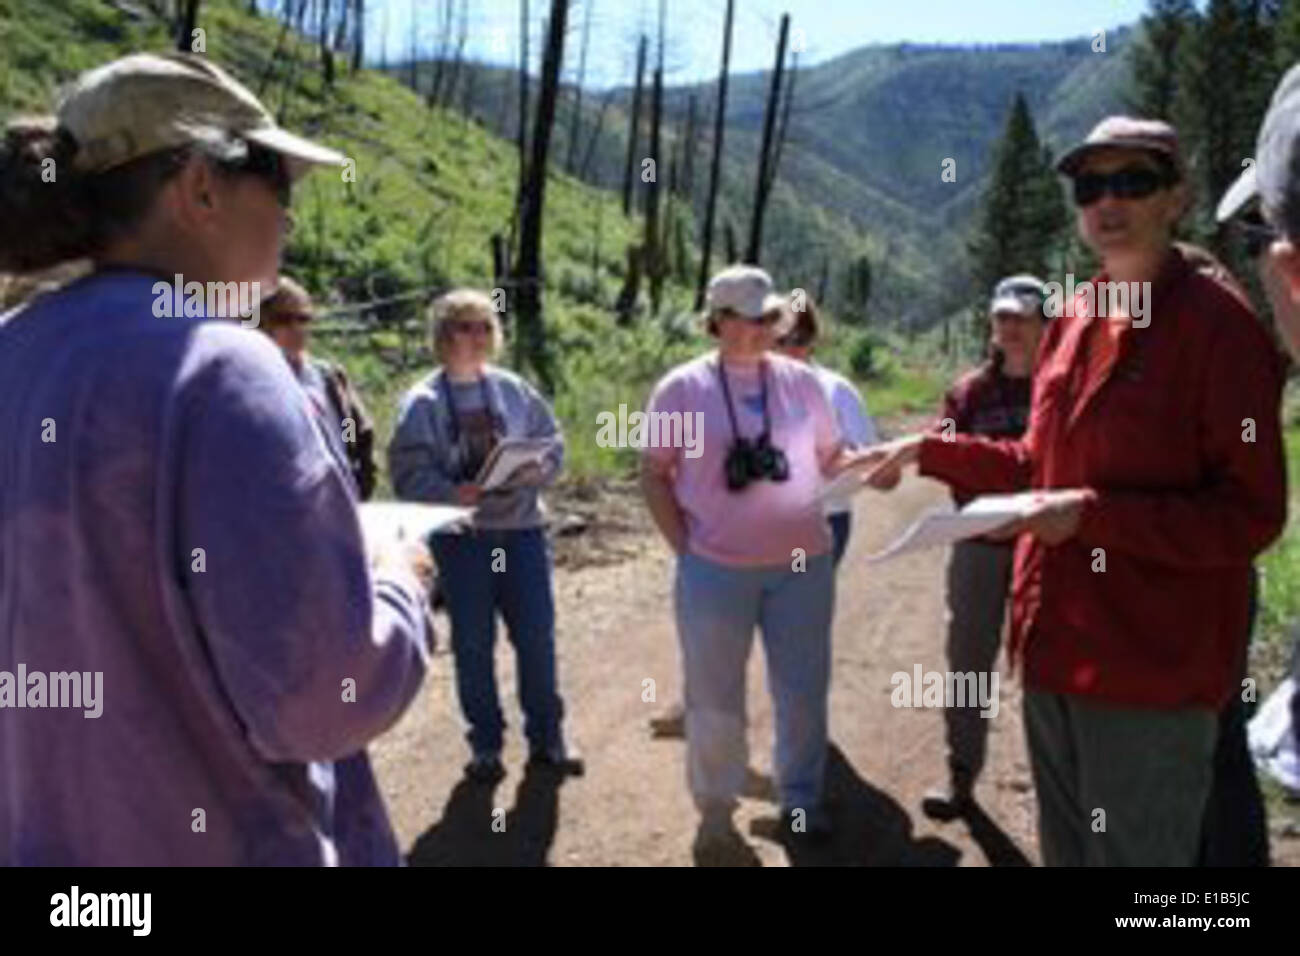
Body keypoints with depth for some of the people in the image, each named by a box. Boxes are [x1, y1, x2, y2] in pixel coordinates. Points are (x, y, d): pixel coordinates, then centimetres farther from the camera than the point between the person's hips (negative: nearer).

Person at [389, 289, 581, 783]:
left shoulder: (513, 388, 6)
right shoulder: (422, 402, -3)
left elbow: (552, 442, 11)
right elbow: (408, 473, -8)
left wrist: (535, 471, -10)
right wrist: (454, 493, -24)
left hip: (521, 526, 2)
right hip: (460, 534, -2)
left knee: (537, 635, 6)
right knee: (473, 644, 7)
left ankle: (546, 737, 22)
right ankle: (485, 744, 23)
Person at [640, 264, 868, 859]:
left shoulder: (802, 381, 4)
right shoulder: (682, 388, -4)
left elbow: (829, 458, 10)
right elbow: (653, 474, 0)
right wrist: (684, 547, -5)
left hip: (803, 564, 3)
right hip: (716, 570, -2)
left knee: (804, 689, 14)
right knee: (715, 699, 9)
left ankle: (801, 798, 34)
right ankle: (715, 810, 28)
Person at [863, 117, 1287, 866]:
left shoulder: (1219, 325, -13)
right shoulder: (1073, 320, 9)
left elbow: (1252, 515, -16)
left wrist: (1092, 514, -24)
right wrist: (929, 451, 12)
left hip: (1151, 673, -7)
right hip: (1055, 655, 7)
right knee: (1065, 847, 22)